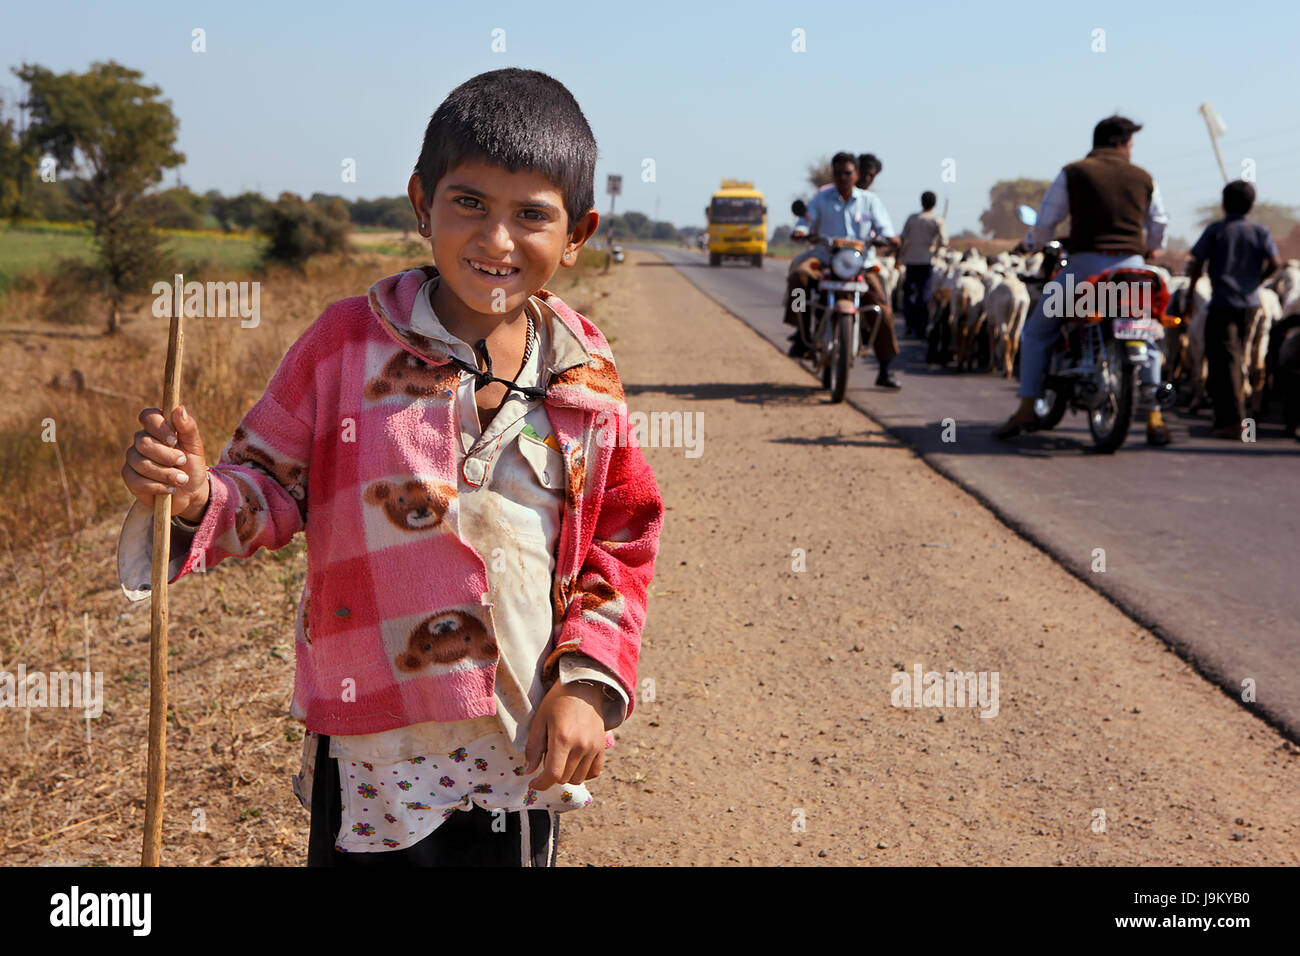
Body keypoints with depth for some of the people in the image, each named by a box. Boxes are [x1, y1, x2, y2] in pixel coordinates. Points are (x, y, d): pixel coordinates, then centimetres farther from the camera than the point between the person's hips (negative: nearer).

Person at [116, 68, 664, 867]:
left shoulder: (586, 375, -2)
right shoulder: (347, 343, -8)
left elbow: (621, 539, 4)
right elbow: (271, 486, -2)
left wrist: (589, 681, -5)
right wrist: (199, 495, -24)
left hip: (525, 749, 2)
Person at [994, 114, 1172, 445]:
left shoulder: (1073, 173, 4)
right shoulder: (1143, 178, 12)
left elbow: (1045, 221, 5)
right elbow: (1159, 224, 23)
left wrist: (1032, 244, 27)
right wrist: (1150, 249, 44)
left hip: (1085, 265, -2)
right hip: (1131, 267, 2)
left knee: (1036, 332, 13)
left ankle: (1026, 410, 6)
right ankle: (1154, 418, 11)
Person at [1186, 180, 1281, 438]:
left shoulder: (1215, 229, -3)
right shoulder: (1259, 231, 5)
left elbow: (1196, 263, -8)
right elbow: (1275, 263, -5)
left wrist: (1192, 289, 8)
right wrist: (1255, 279, 11)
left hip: (1223, 302, -4)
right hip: (1250, 303, 4)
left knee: (1224, 360, -5)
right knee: (1235, 357, 17)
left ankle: (1232, 420, -14)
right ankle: (1223, 415, 27)